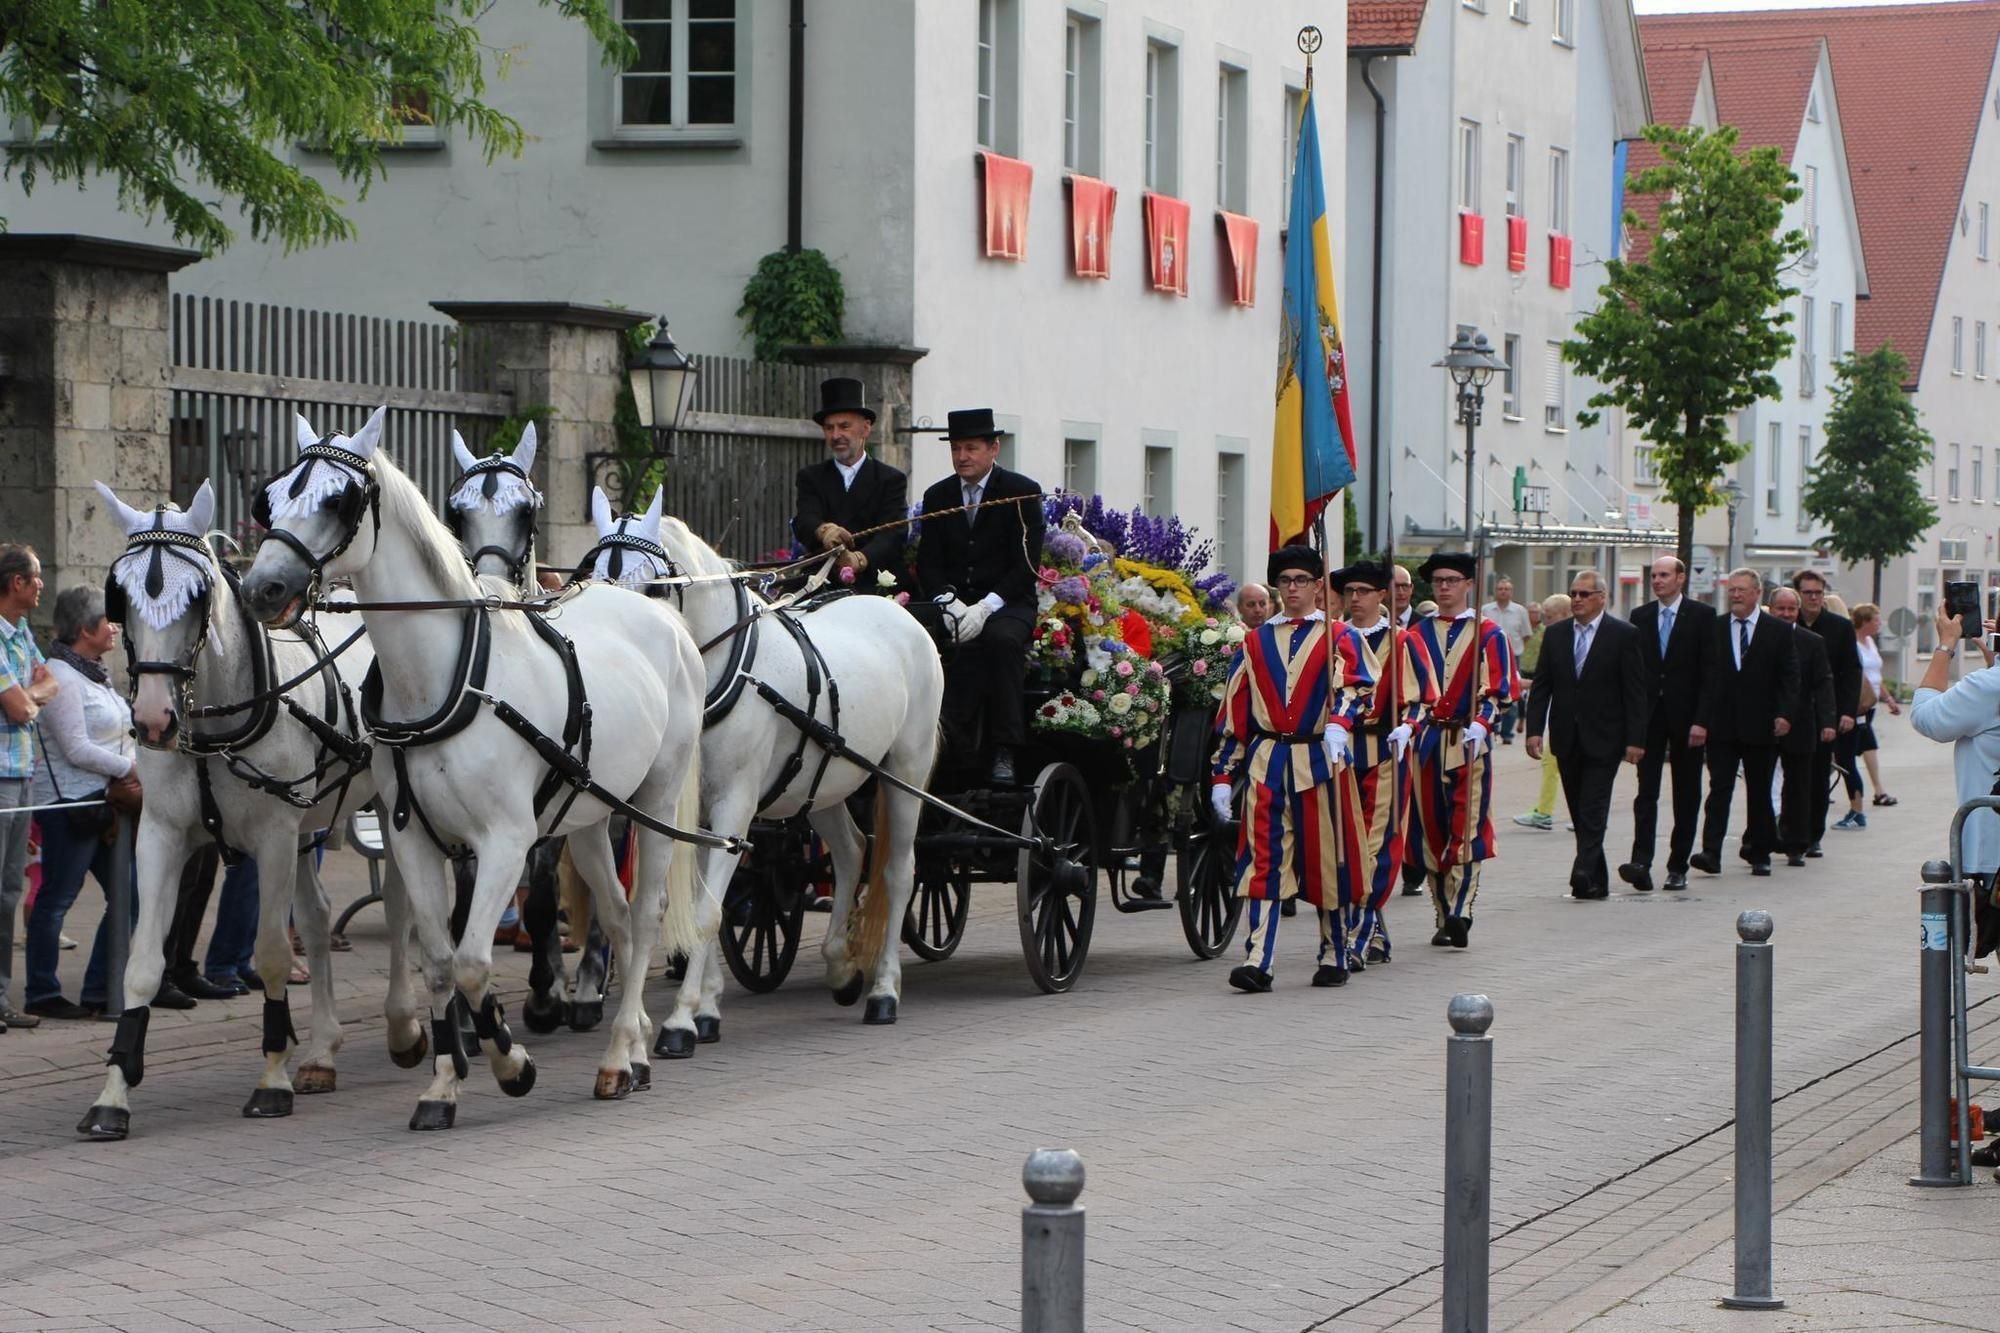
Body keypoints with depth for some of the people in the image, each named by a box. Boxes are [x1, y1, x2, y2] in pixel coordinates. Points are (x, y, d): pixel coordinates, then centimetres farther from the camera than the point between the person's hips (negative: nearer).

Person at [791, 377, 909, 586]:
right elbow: (803, 522, -2)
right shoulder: (811, 477, 16)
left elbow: (892, 535, -7)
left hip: (876, 588, -2)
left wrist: (861, 559, -28)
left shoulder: (891, 480, 9)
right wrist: (823, 530, -28)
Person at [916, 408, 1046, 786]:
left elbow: (1026, 565, -7)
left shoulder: (1022, 492, 0)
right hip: (956, 604, 3)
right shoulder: (938, 496, 13)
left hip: (1007, 604, -3)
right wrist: (948, 599, -12)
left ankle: (1003, 752, -33)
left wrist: (986, 606, -20)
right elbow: (928, 563, 9)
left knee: (1002, 638, -36)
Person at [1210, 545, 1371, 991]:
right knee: (1264, 859, -6)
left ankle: (1334, 957, 18)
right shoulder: (1256, 643, 12)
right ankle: (1259, 962, -12)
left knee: (1325, 858, 4)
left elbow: (1352, 685, -15)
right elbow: (1234, 711, 11)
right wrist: (1223, 776, 6)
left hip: (1318, 761, -2)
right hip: (1266, 762, 2)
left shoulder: (1340, 638, 4)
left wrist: (1338, 724, -36)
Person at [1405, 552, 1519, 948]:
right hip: (1424, 742, 3)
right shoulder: (1416, 634, 13)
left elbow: (1498, 690, -3)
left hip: (1467, 743, -3)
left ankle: (1459, 913, -14)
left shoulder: (1489, 635, 3)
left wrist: (1480, 724, -19)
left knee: (1467, 828, -10)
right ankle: (1444, 917, 11)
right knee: (1431, 830, 4)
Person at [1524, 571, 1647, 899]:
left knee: (1593, 810, -12)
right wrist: (1535, 729, -2)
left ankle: (1584, 873, -19)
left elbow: (1636, 691, -5)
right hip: (1567, 738, 5)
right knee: (1580, 812, 7)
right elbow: (1541, 686, 9)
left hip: (1603, 739, -4)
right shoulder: (1556, 635, 9)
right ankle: (1596, 881, 13)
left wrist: (1635, 739, -10)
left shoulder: (1623, 635, -3)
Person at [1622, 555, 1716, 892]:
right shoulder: (1640, 617, 9)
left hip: (1686, 716, -2)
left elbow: (1709, 669, -4)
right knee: (1646, 791, -8)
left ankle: (1678, 867, 11)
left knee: (1686, 795, 5)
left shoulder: (1702, 615, -1)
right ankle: (1641, 863, -17)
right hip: (1649, 713, 2)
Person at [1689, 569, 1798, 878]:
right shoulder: (1713, 629, 6)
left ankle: (1760, 854, 17)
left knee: (1760, 792, 7)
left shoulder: (1779, 631, 4)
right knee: (1719, 787, -7)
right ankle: (1711, 852, -14)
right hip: (1722, 725, 0)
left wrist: (1785, 714, -12)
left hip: (1760, 725, 0)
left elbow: (1789, 677, 1)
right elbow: (1704, 678, 2)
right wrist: (1700, 721, -6)